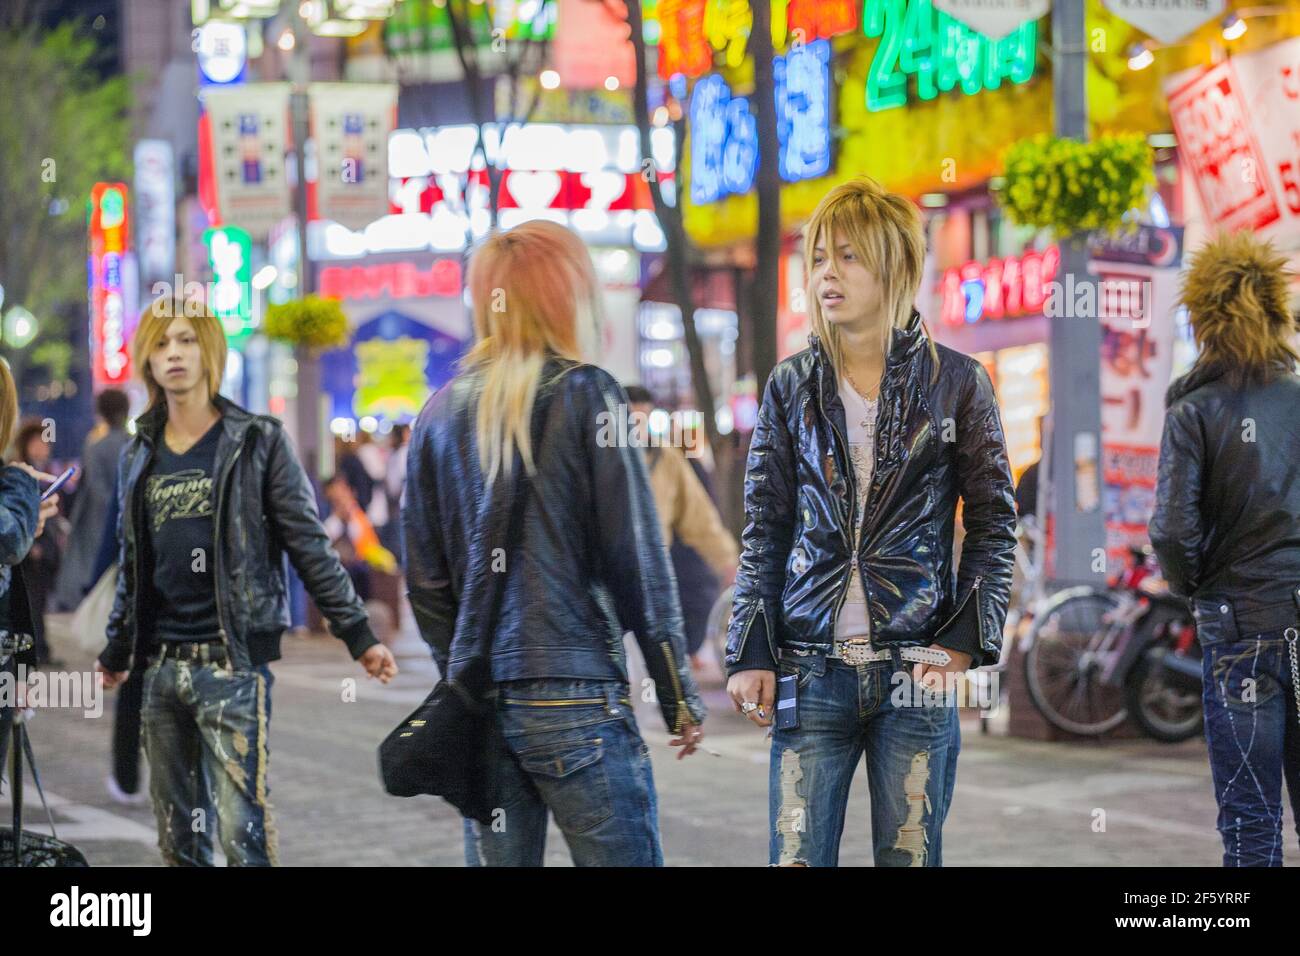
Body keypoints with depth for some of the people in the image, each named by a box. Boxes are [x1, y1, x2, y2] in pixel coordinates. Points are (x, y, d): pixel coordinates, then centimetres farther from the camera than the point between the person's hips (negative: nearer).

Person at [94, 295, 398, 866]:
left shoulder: (257, 443, -1)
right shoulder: (138, 457, 13)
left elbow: (309, 547, -2)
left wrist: (358, 636, -6)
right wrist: (116, 653, 25)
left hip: (232, 663, -5)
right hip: (163, 665, 5)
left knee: (241, 829, -14)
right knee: (177, 834, 9)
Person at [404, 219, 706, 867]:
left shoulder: (441, 413, 10)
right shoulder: (584, 394, -3)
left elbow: (424, 578, 11)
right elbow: (637, 556, -5)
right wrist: (678, 695, 1)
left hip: (478, 699, 5)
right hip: (574, 693, -5)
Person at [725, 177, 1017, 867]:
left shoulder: (955, 383, 2)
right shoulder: (791, 386, 8)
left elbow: (993, 523, 4)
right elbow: (764, 533, 9)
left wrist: (964, 639, -7)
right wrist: (751, 656, 2)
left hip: (915, 667, -1)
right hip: (812, 670, 1)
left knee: (911, 858, 4)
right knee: (795, 856, -3)